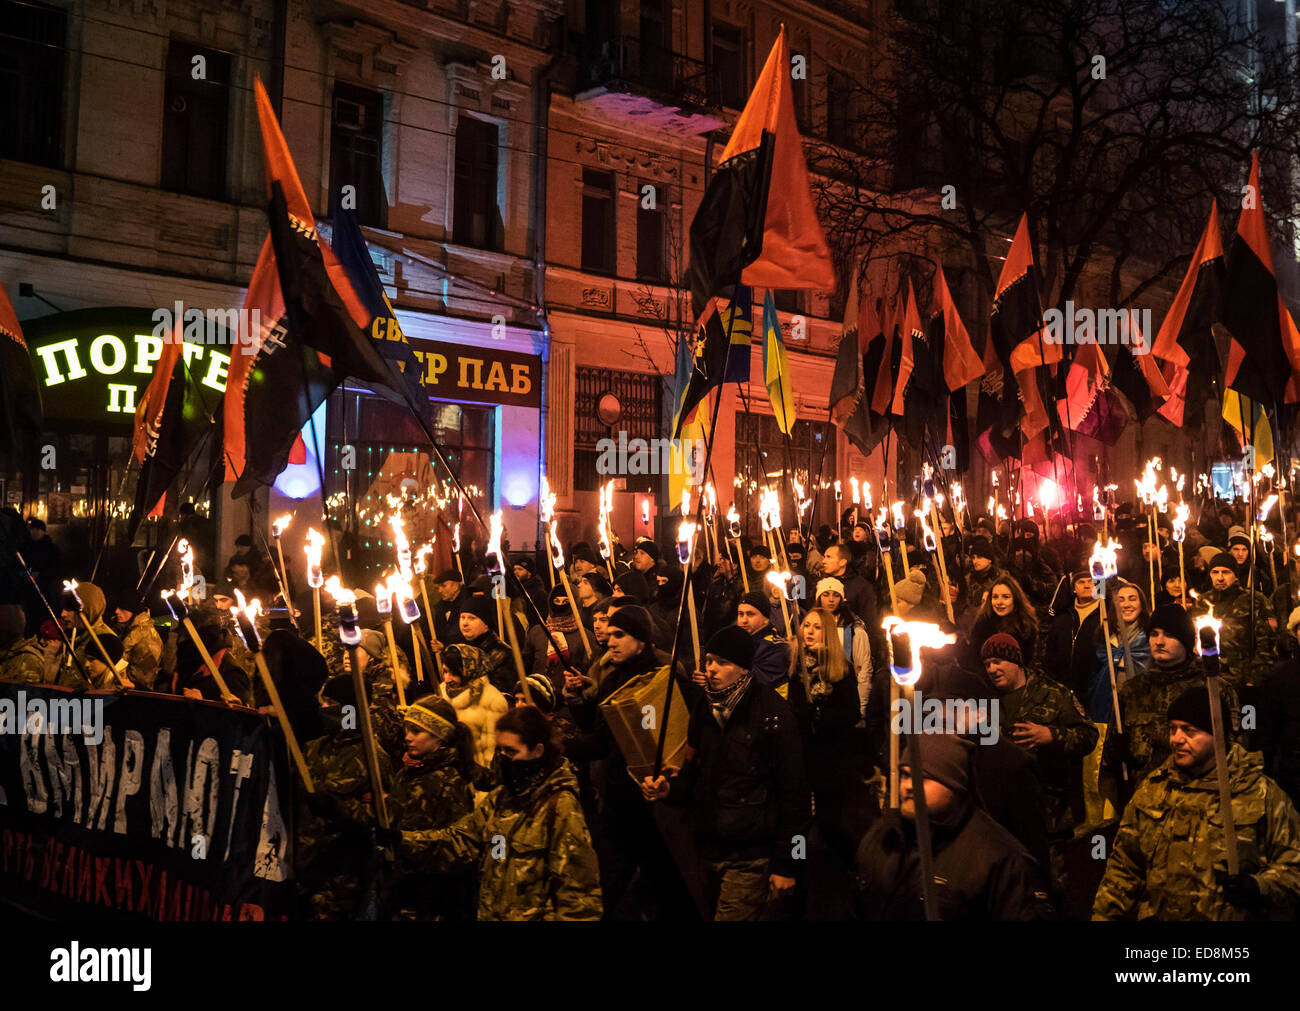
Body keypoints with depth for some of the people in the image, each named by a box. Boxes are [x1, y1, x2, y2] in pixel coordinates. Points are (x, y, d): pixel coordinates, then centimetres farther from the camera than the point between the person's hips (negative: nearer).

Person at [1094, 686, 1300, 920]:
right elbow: (1124, 864, 19)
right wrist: (1104, 916, 14)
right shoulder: (1152, 788, 15)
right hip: (1154, 915, 2)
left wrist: (1259, 887, -13)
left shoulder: (1263, 795, 2)